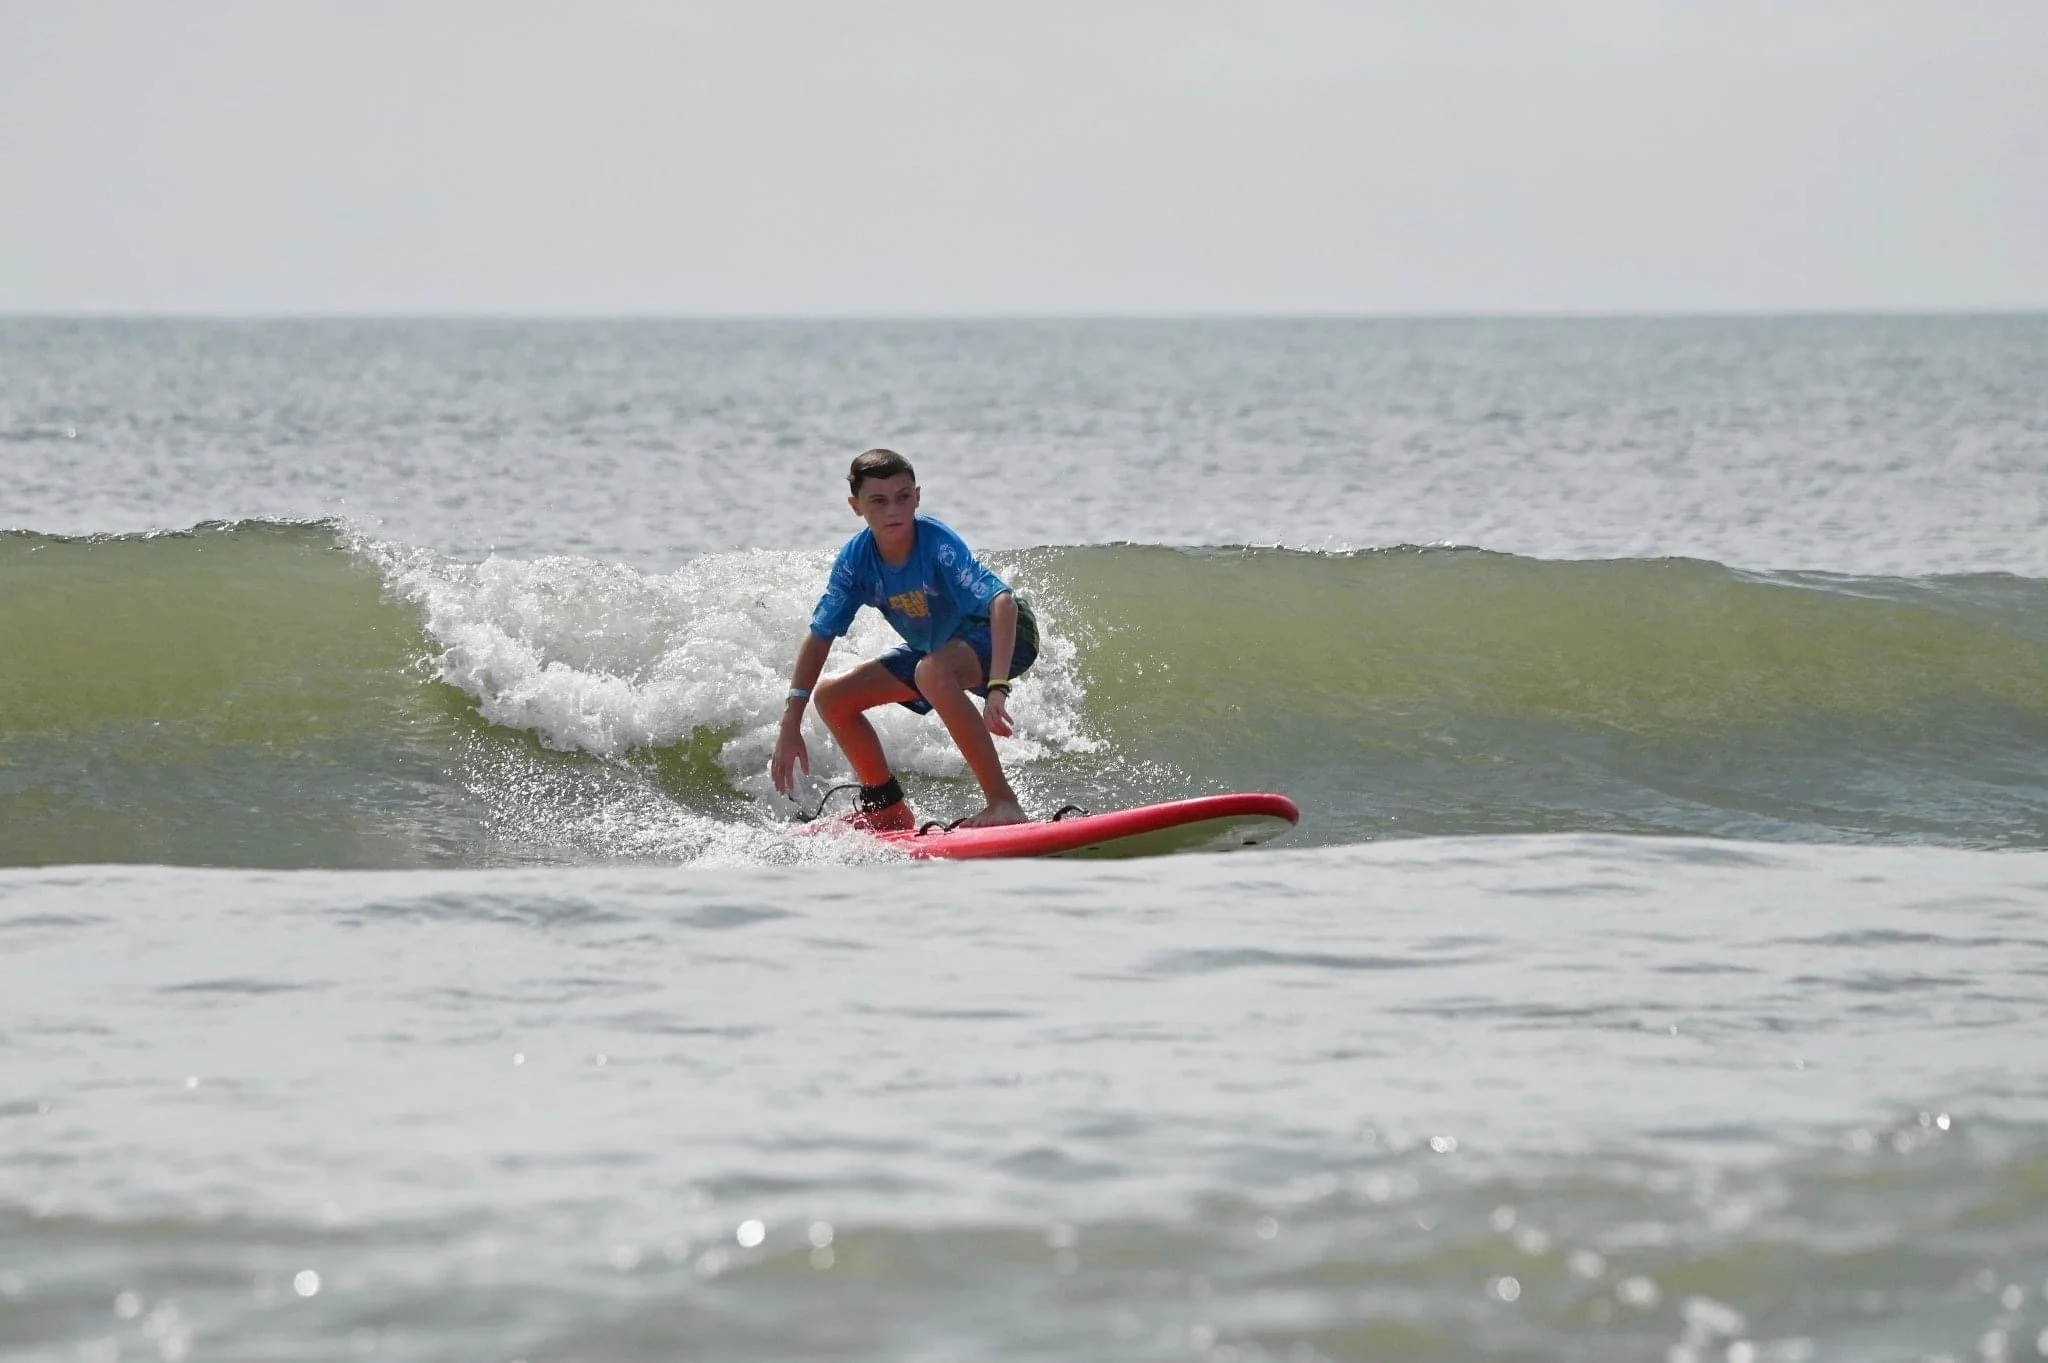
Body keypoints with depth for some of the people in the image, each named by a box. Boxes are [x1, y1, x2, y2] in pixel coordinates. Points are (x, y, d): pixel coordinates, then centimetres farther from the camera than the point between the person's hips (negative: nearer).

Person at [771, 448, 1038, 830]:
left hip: (1005, 637, -7)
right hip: (933, 648, 7)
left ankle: (1004, 802, -36)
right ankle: (888, 810, 20)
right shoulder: (856, 559, -14)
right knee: (831, 697, 3)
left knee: (932, 672, -38)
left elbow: (1003, 603, -42)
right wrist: (790, 727, -11)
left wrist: (997, 689, -54)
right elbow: (819, 637, -6)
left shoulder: (938, 545, -31)